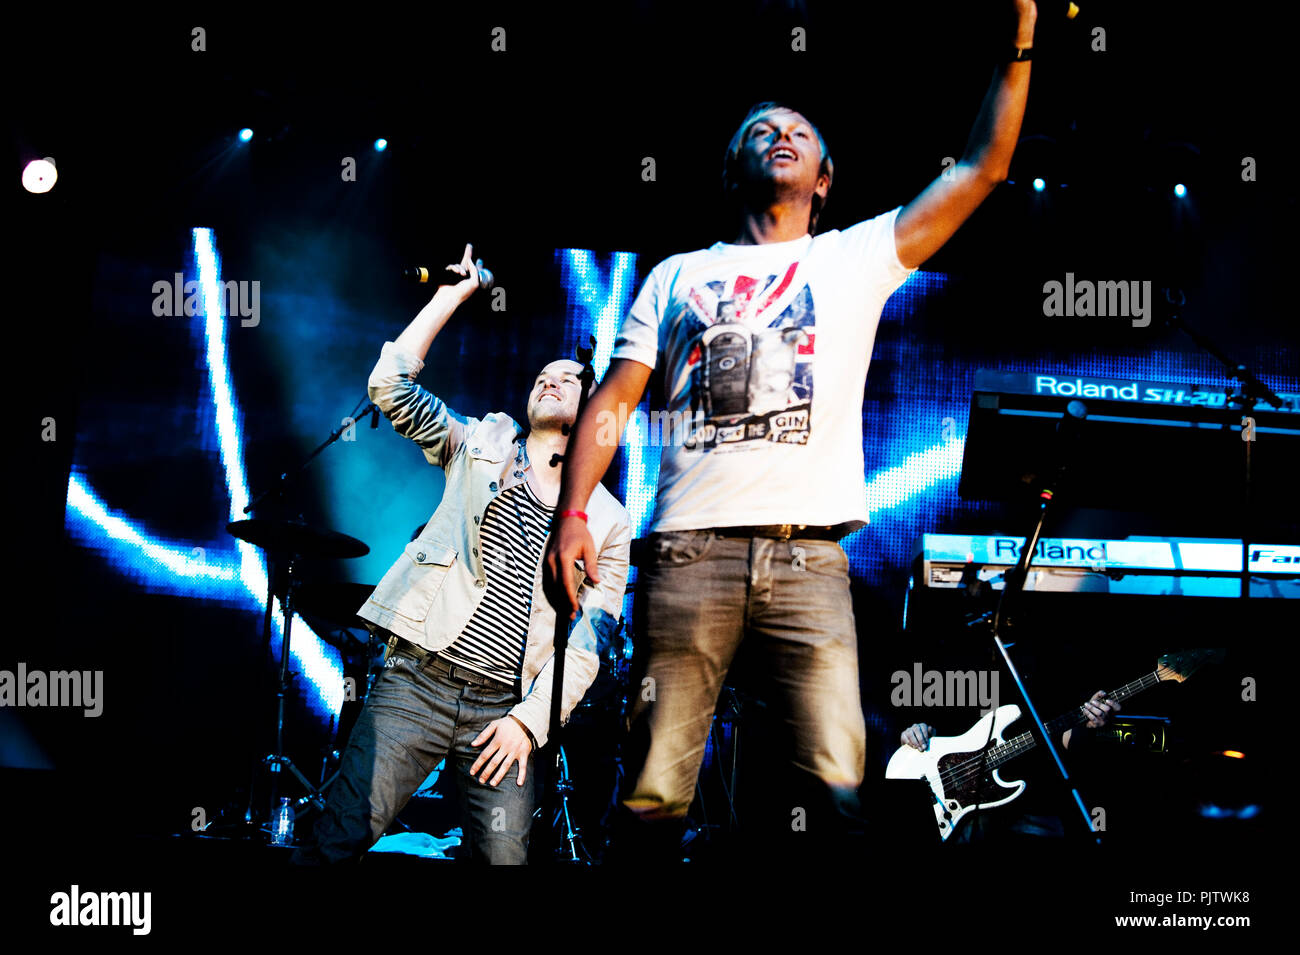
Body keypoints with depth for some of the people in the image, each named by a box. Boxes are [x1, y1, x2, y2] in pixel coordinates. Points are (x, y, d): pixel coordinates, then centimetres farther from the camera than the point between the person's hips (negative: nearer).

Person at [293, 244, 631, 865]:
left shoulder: (607, 521, 12)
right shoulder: (481, 446, 15)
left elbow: (587, 640, 5)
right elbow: (390, 382, 4)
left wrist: (530, 718, -6)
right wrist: (453, 295, 7)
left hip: (504, 708, 1)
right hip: (417, 680, -1)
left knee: (505, 858, -7)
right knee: (337, 842, -11)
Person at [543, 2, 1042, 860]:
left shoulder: (855, 258, 18)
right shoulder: (678, 275, 20)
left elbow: (982, 172, 12)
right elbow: (614, 402, 13)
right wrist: (572, 515, -1)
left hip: (808, 555, 0)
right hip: (688, 552, 0)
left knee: (838, 789, -12)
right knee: (656, 793, -4)